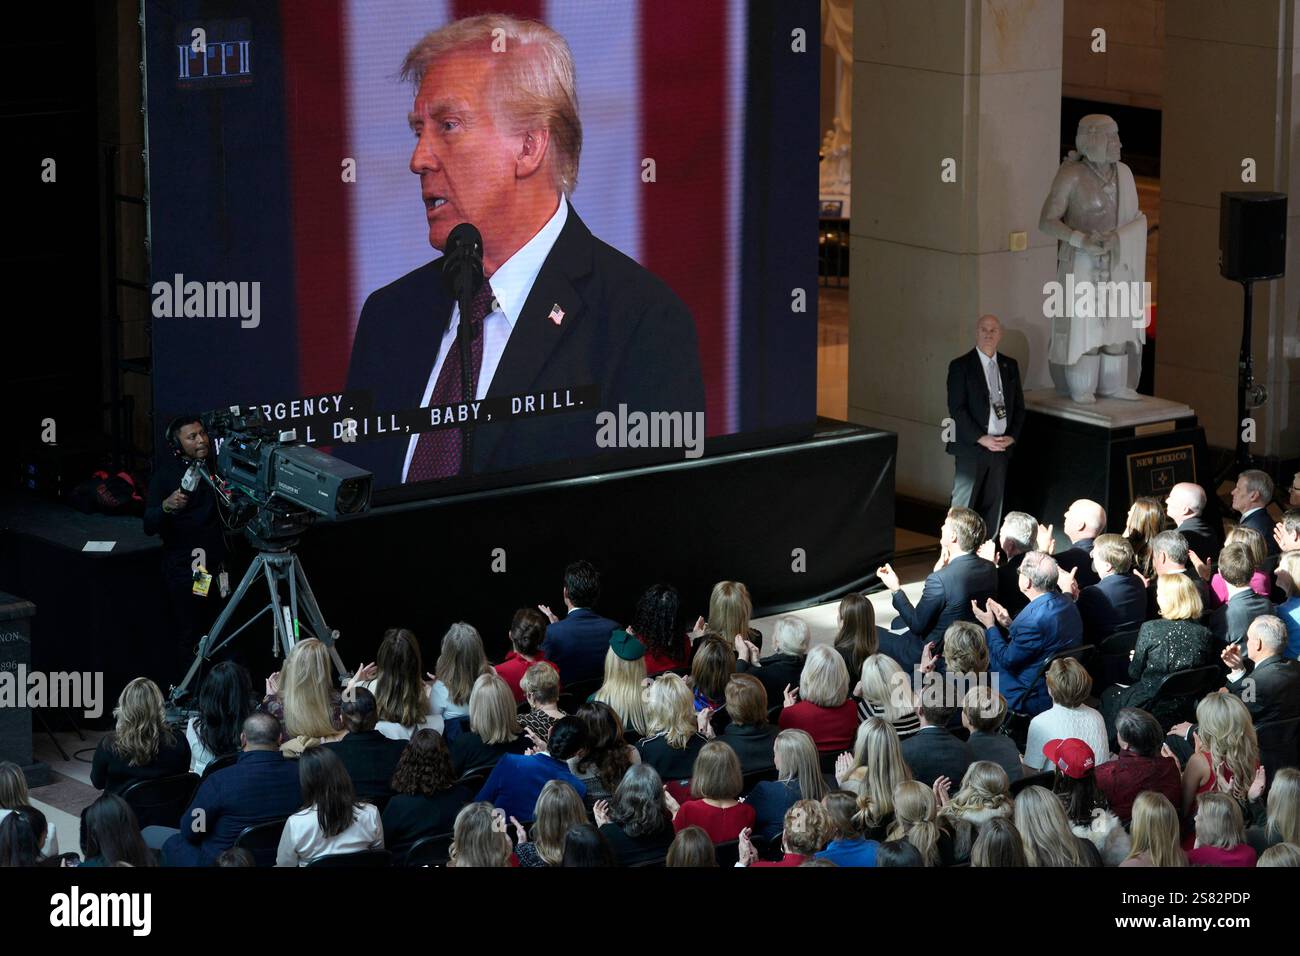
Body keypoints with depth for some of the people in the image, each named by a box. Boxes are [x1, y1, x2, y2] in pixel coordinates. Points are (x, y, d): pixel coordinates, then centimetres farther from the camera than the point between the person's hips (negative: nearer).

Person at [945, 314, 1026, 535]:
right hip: (971, 448, -5)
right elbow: (956, 409, -9)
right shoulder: (960, 366, -4)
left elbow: (1019, 406, 14)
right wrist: (982, 439, -15)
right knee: (963, 506, -5)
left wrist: (1012, 436, -2)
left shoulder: (1010, 366, 12)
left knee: (992, 507, 7)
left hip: (1002, 447, 5)